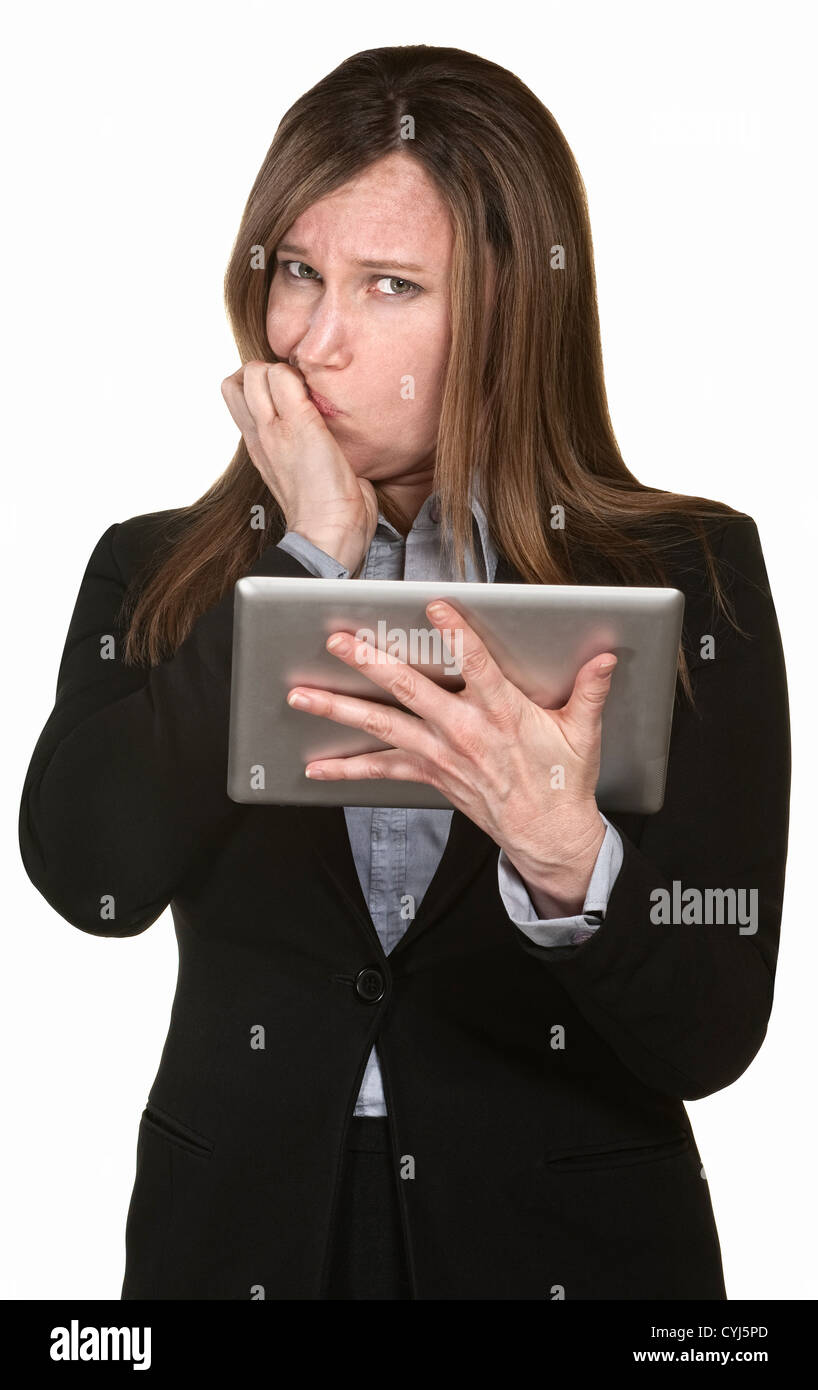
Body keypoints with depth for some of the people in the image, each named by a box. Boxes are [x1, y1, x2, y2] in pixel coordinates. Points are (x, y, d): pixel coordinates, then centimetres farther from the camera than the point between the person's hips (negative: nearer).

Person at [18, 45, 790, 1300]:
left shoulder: (685, 578, -8)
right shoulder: (156, 574, -2)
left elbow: (713, 1034, -13)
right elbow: (92, 878, -19)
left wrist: (569, 857, -33)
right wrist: (311, 558, -17)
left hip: (574, 1245, -1)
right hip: (239, 1238, 2)